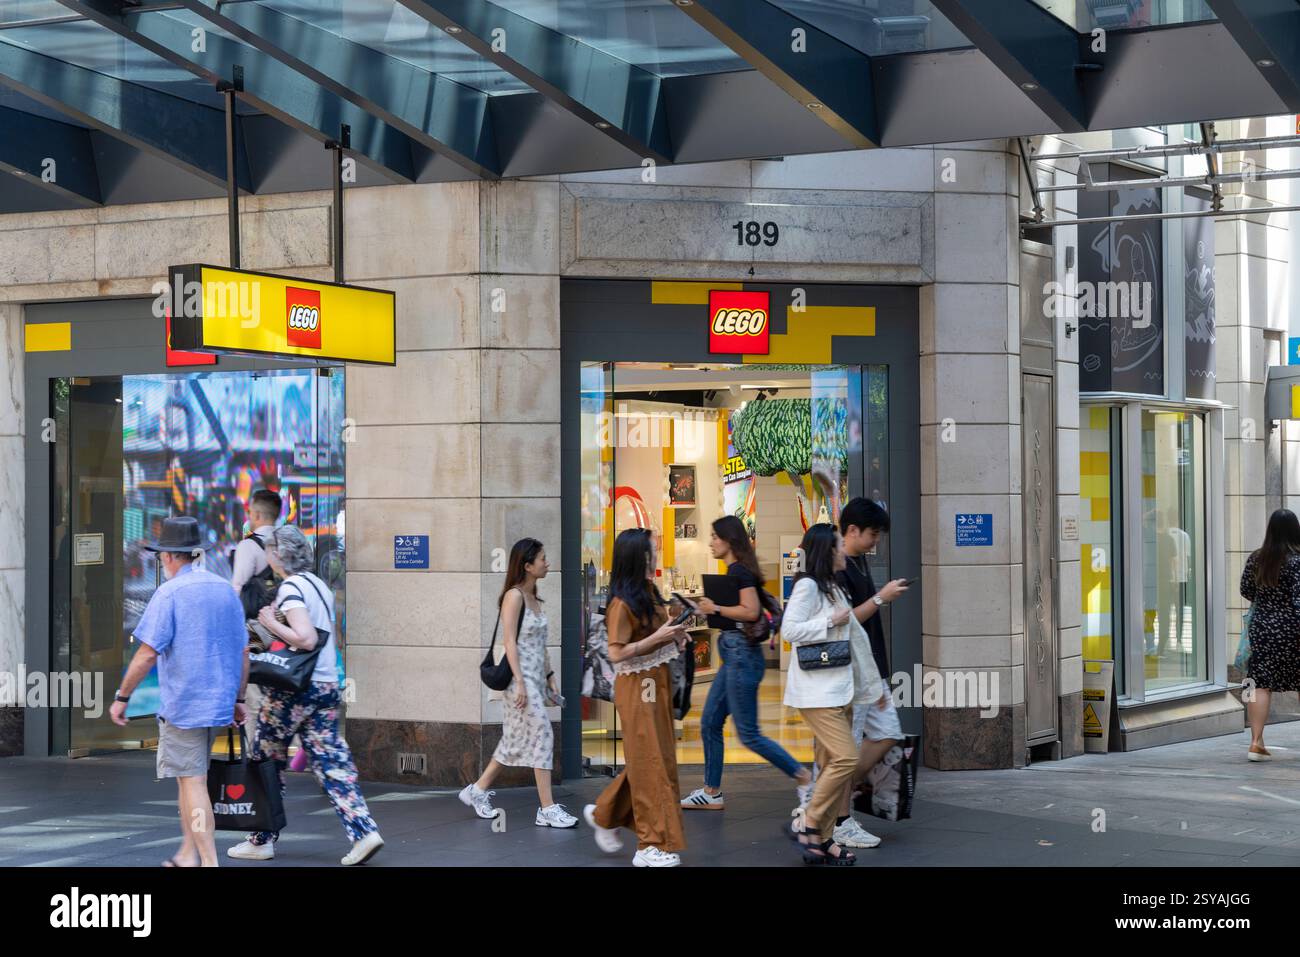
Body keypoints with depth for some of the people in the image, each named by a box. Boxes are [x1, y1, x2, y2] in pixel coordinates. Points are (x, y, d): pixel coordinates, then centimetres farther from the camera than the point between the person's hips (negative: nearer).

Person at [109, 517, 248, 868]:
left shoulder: (169, 593, -12)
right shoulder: (225, 589, 8)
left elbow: (147, 654, -15)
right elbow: (242, 653, 12)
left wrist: (122, 697, -7)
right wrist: (238, 699, 21)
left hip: (183, 703, -7)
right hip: (219, 703, 7)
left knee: (193, 781, -3)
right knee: (191, 777, 16)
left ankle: (210, 861, -6)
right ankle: (188, 855, 18)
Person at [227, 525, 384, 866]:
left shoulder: (291, 588, -13)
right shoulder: (318, 584, 14)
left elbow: (305, 639, -23)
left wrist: (271, 623, -11)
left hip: (293, 688, -8)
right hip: (327, 685, 8)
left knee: (266, 761, 6)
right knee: (330, 761, 4)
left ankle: (262, 841, 13)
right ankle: (364, 831, -9)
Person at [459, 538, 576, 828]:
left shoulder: (534, 598, 15)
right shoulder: (514, 596, -11)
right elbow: (509, 641, -16)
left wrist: (549, 677, 17)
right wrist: (519, 683, -21)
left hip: (536, 677, 9)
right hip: (520, 676, -9)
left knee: (517, 739, 12)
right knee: (542, 734, -10)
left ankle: (477, 790, 23)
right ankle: (548, 809, -9)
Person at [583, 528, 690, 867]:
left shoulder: (649, 594, 8)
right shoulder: (623, 604, -16)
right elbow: (616, 653, -19)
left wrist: (674, 639, 4)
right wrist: (658, 638, -21)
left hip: (658, 683, 8)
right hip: (637, 687, -8)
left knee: (649, 759, 15)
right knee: (650, 763, -3)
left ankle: (605, 814, 30)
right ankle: (654, 844, 3)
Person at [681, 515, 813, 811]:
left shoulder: (740, 571, -14)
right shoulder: (733, 571, 15)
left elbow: (751, 611, -24)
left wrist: (716, 608, -17)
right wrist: (704, 608, 13)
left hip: (742, 654, -11)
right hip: (733, 655, 11)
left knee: (748, 733, -7)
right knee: (709, 723, 12)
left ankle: (804, 778, -2)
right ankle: (711, 793, 18)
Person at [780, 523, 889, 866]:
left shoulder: (834, 589, 19)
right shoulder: (807, 586, -9)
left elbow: (856, 639, 22)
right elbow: (789, 630, -19)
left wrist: (874, 685, 23)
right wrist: (831, 621, -14)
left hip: (840, 689, 9)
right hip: (816, 691, -9)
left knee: (833, 765, 5)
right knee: (846, 758, -16)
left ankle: (821, 840, 8)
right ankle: (807, 824, -5)